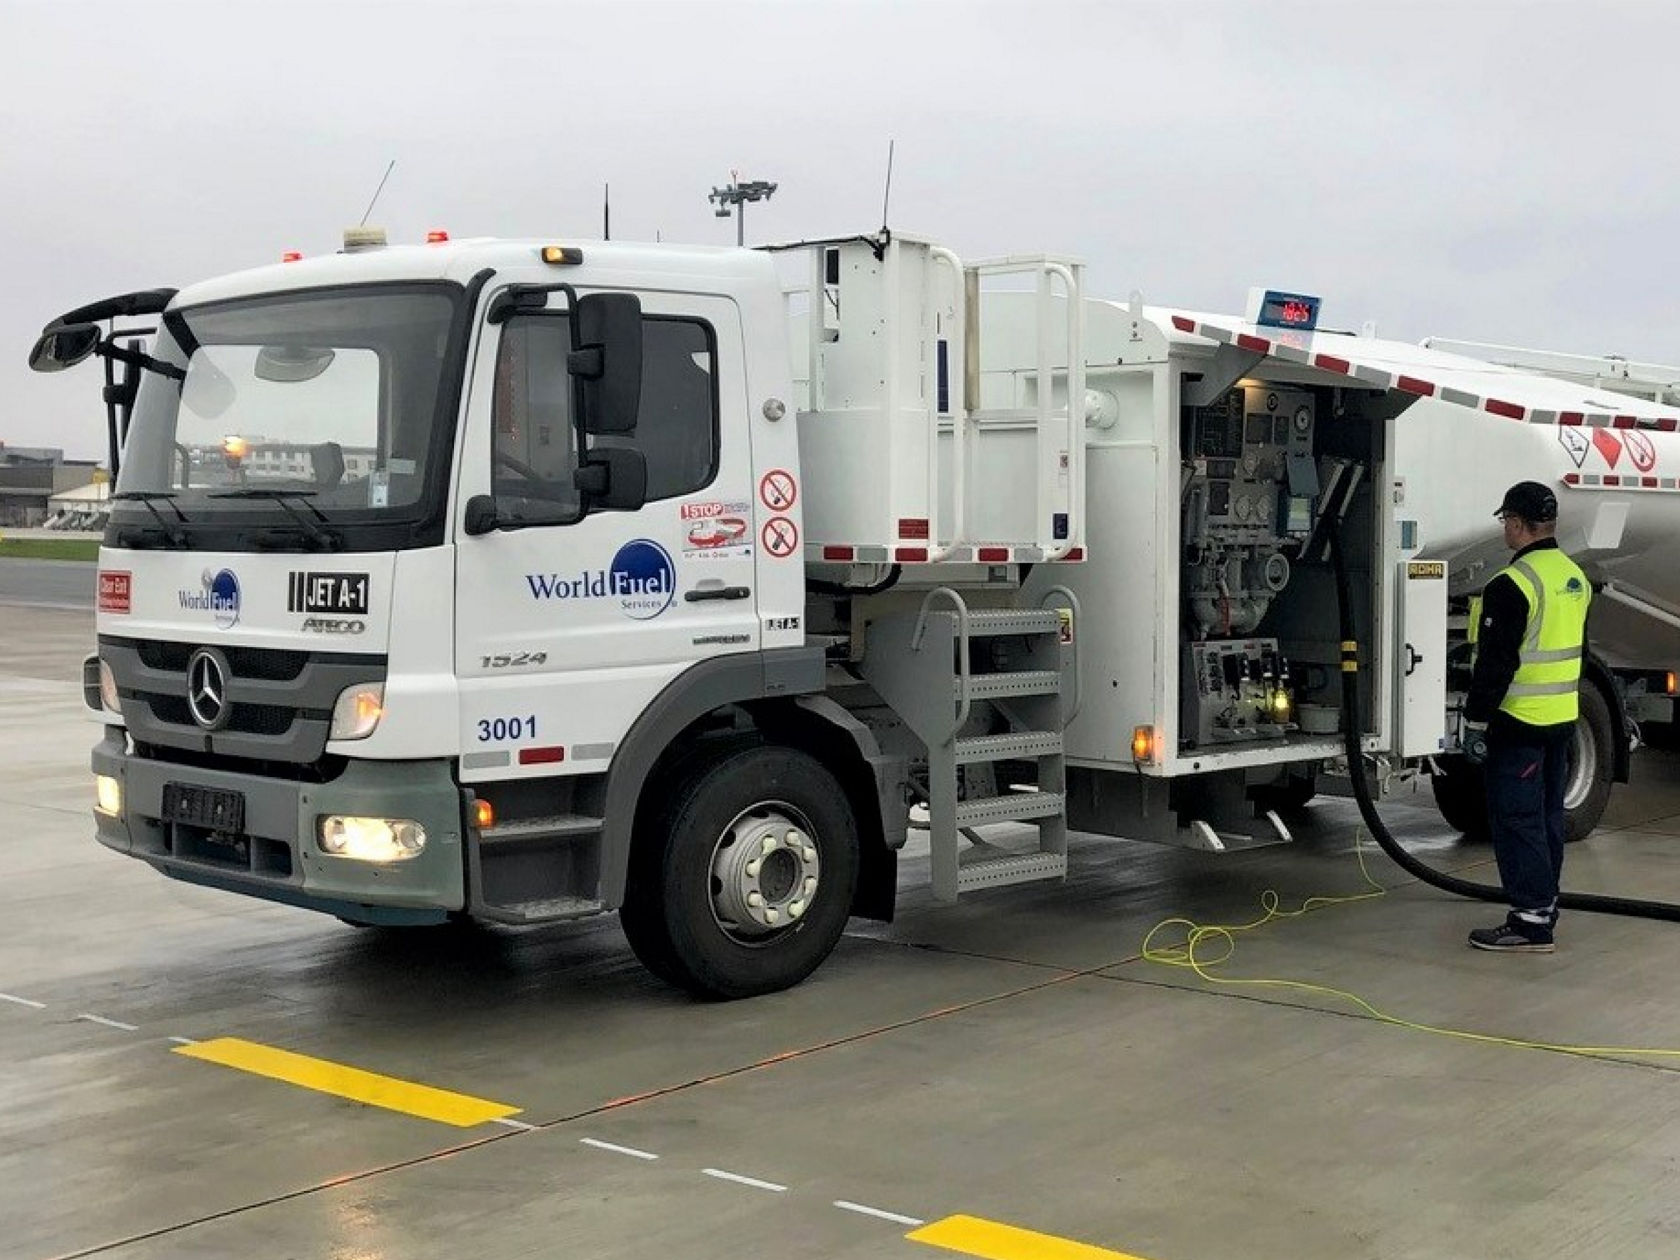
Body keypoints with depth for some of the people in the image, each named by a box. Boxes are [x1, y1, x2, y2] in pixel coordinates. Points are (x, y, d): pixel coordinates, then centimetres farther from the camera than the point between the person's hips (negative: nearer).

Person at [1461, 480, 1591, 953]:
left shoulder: (1512, 585, -18)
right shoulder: (1575, 577, 10)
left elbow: (1496, 661, -19)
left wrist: (1476, 722, -13)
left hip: (1519, 720, -9)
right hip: (1562, 717, 9)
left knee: (1517, 820, -5)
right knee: (1547, 816, 16)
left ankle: (1530, 922, -5)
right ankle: (1545, 906, 24)